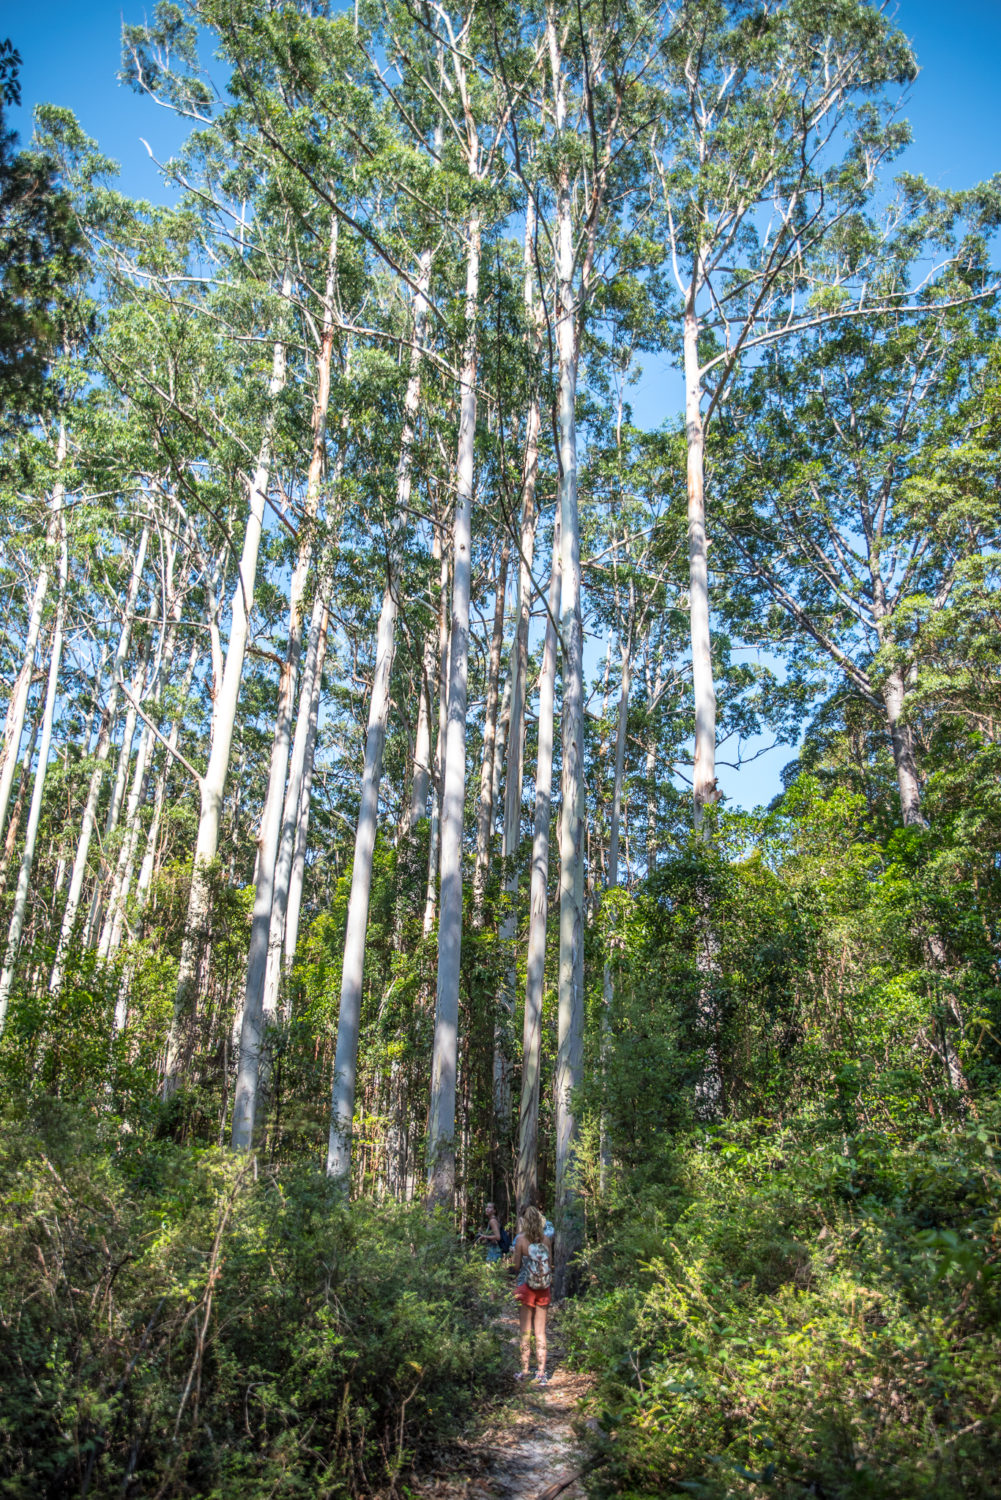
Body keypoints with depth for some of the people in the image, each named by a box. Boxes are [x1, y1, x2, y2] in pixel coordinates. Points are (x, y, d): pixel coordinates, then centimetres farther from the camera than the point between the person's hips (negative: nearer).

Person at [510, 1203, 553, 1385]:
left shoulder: (521, 1239, -11)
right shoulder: (546, 1239, -1)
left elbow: (516, 1266, -7)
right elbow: (550, 1264, 4)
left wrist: (513, 1257, 12)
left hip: (526, 1287, -3)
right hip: (544, 1289, 3)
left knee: (525, 1331, 8)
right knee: (540, 1332, 9)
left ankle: (524, 1371, 13)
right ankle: (541, 1372, 8)